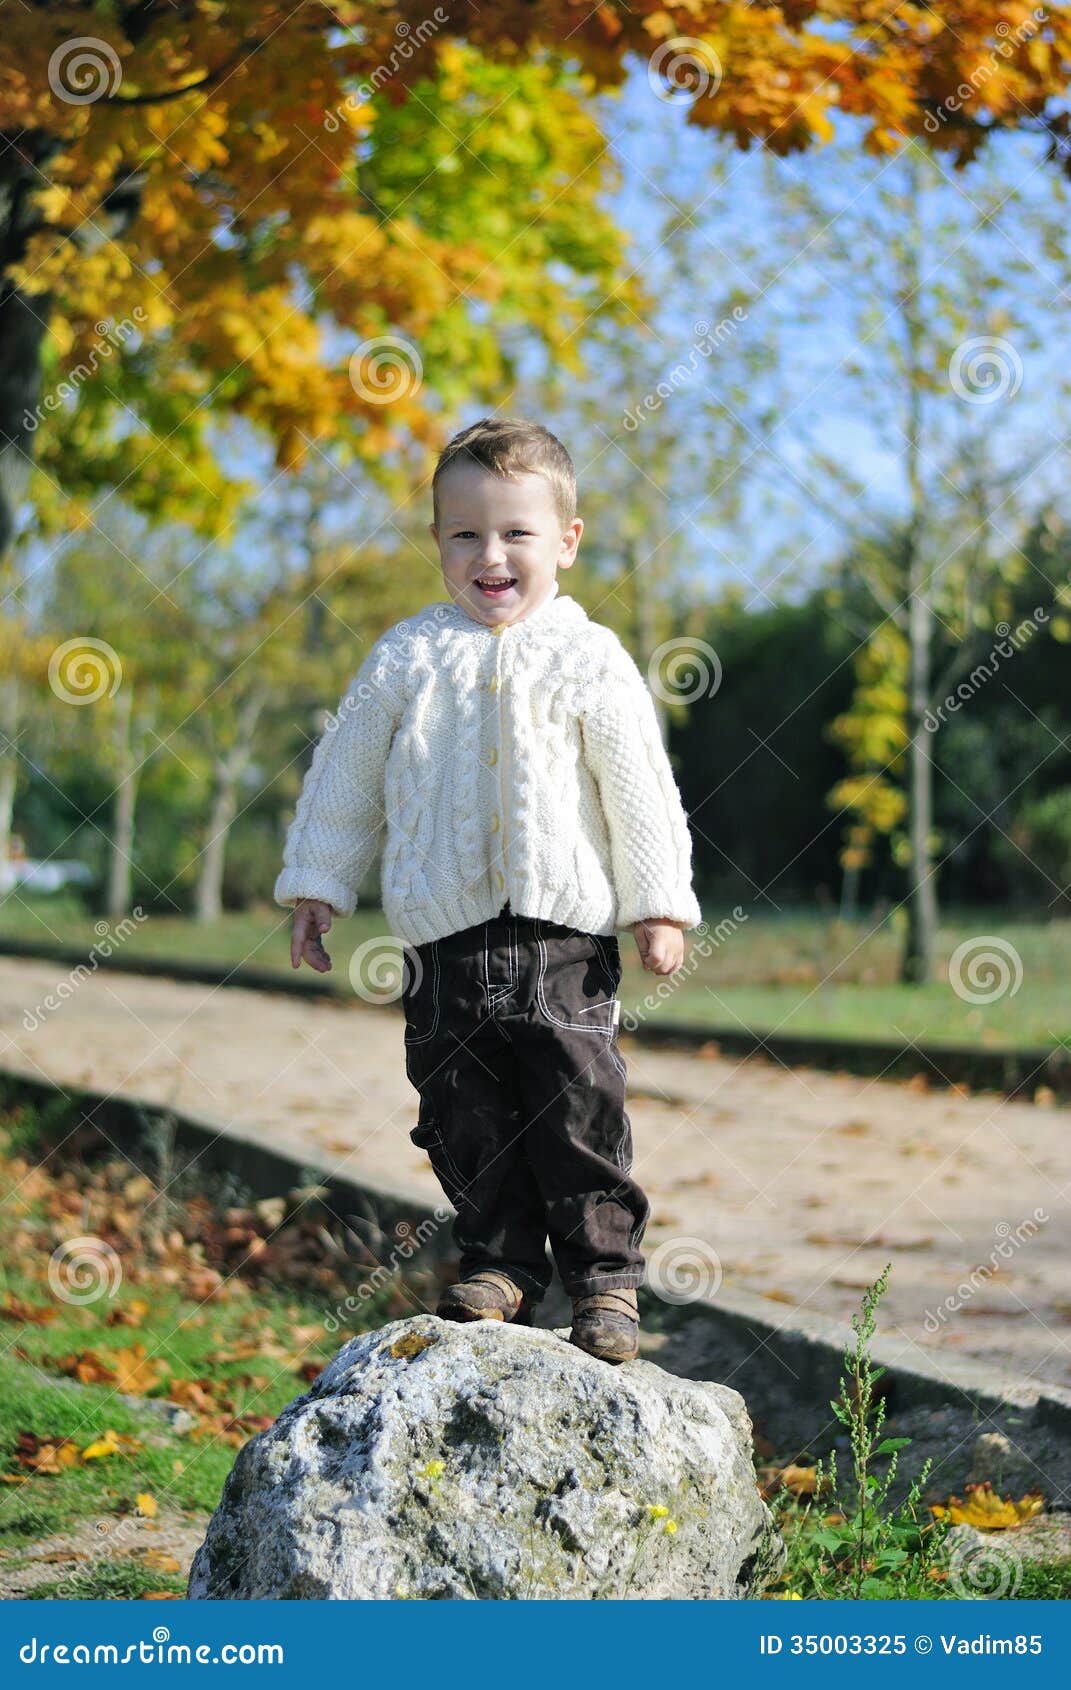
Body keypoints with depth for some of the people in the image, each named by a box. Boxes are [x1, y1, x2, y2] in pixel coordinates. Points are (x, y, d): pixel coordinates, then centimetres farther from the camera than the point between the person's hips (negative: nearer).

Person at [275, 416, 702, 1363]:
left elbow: (640, 791, 4)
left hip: (565, 937, -2)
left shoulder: (589, 660, 1)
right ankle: (500, 1262, 19)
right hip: (446, 938, 2)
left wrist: (659, 905, 1)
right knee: (466, 1113, 5)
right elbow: (346, 778, 13)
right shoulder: (407, 658, 6)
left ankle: (605, 1275, 10)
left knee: (581, 1107, -2)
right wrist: (316, 888, 13)